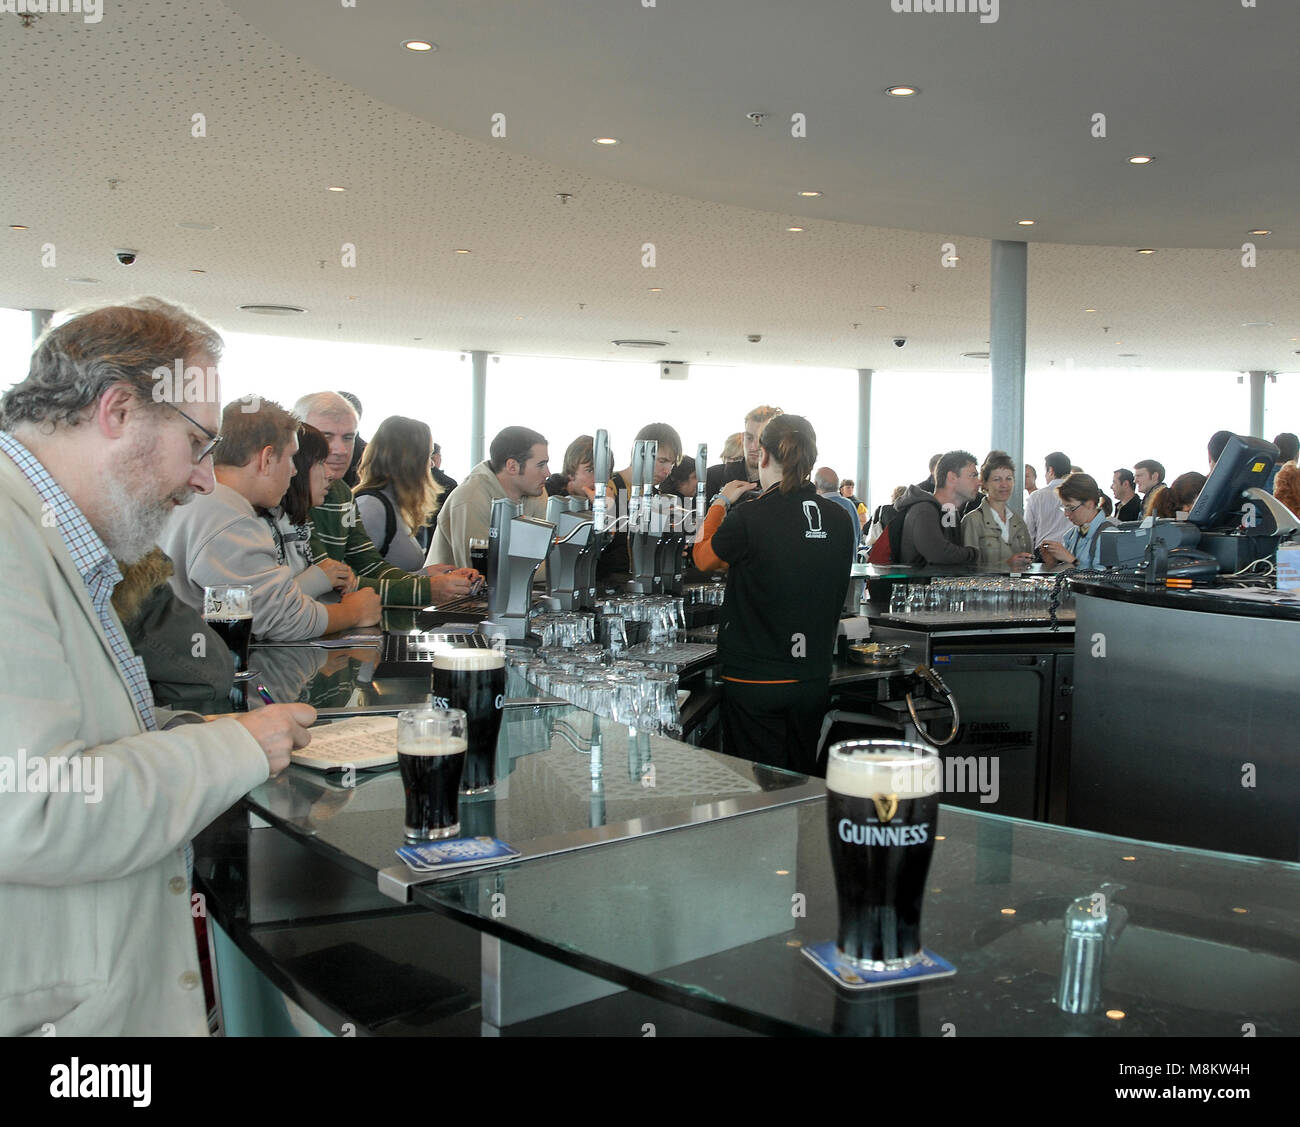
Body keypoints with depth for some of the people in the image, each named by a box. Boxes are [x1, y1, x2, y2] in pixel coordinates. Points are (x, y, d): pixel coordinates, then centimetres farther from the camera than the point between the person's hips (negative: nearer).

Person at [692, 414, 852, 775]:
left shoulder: (747, 519, -16)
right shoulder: (839, 519, -1)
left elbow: (703, 558, 3)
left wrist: (721, 502, 17)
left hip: (754, 682, -5)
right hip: (814, 680, 5)